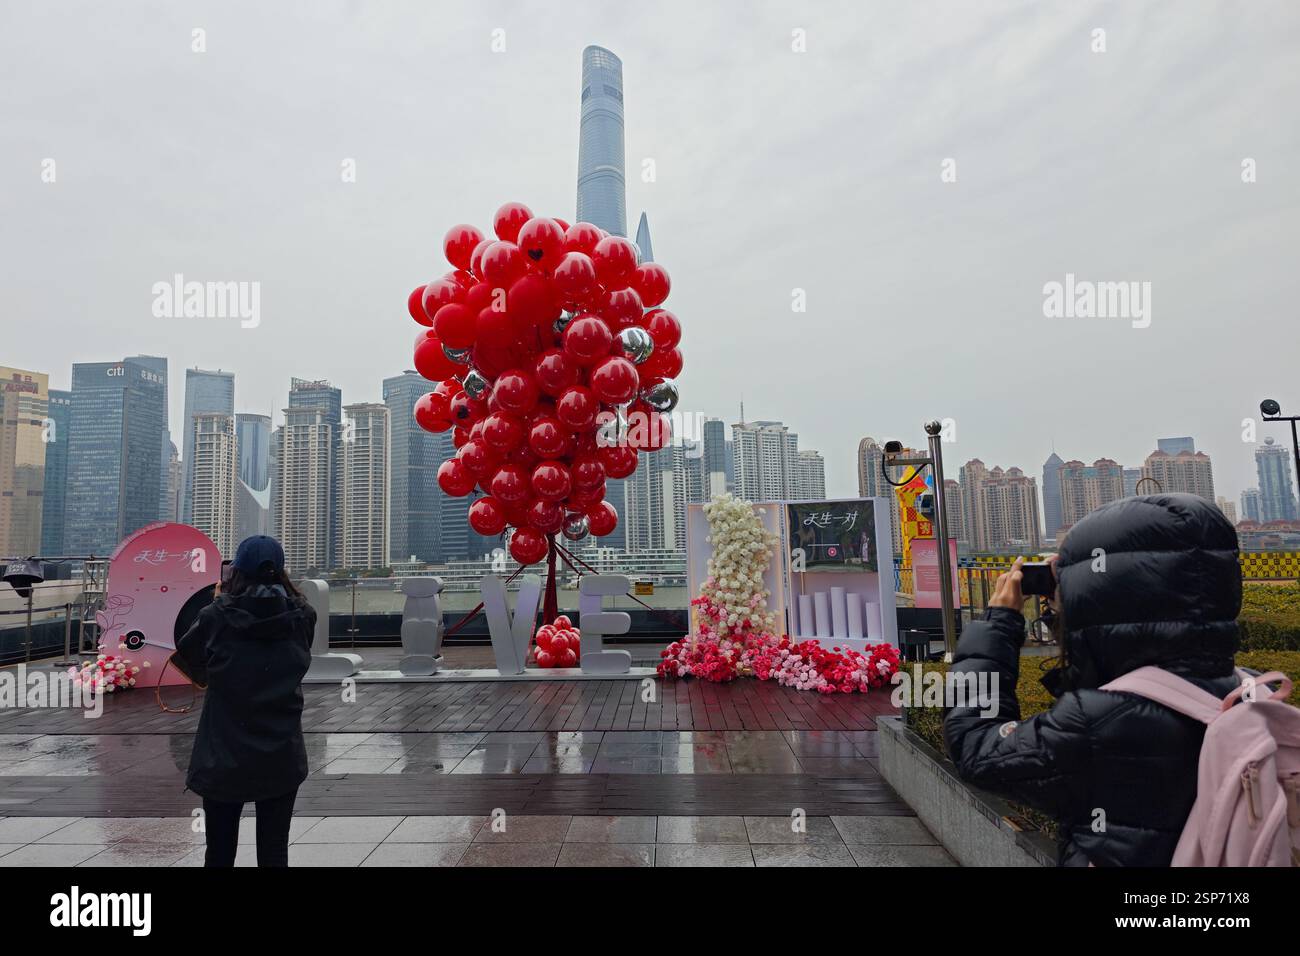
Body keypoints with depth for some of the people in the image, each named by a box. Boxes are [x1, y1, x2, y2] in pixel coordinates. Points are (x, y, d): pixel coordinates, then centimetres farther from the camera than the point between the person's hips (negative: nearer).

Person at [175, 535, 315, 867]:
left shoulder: (216, 617, -12)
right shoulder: (303, 618, -8)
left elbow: (186, 653, 7)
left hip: (224, 758, -1)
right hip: (282, 759, 1)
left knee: (219, 854, 17)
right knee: (274, 852, 13)